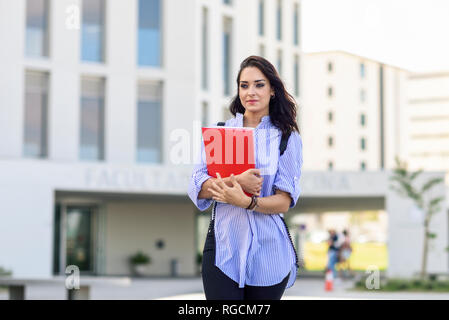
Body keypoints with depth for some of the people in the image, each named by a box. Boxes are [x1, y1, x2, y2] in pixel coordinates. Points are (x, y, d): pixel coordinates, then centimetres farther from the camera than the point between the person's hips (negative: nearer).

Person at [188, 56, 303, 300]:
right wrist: (235, 181, -18)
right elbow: (197, 186, -1)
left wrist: (244, 201, -22)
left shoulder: (287, 138, 4)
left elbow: (284, 202, -4)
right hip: (223, 245, 1)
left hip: (268, 249, 0)